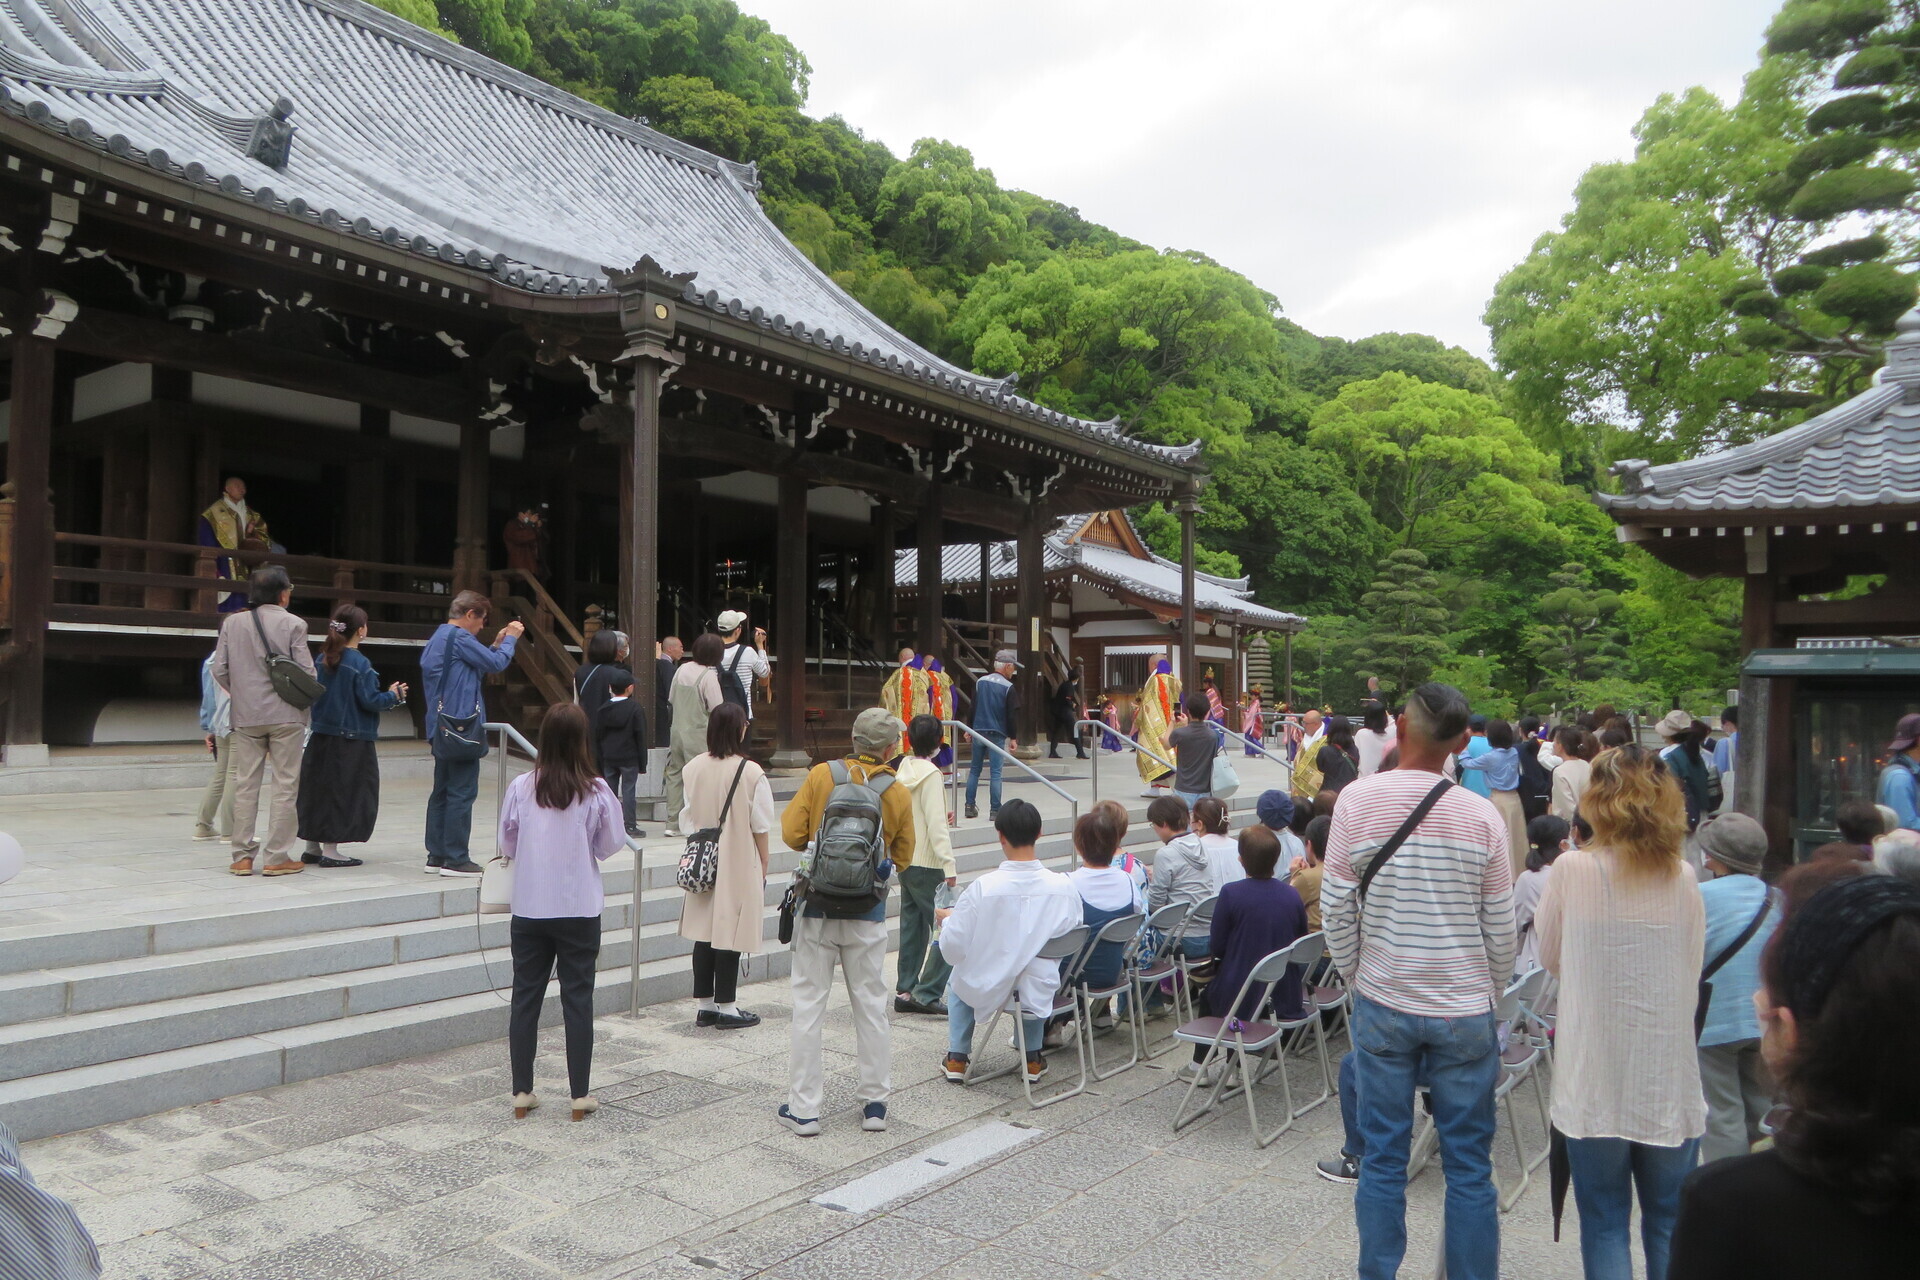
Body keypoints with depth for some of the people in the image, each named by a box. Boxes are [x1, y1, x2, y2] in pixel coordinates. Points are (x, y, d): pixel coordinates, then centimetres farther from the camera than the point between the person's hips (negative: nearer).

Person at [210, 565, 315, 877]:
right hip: (286, 716, -4)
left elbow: (219, 670, 1)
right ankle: (276, 857, 3)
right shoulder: (293, 624, -8)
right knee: (285, 785, 3)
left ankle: (242, 856, 13)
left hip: (246, 716, 4)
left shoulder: (232, 623, 3)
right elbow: (306, 672, -10)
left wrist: (241, 694, 18)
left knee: (245, 785, 10)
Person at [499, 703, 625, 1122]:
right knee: (577, 1000, 6)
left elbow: (506, 845, 3)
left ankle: (522, 1092, 18)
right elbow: (610, 846, -2)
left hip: (529, 910, 2)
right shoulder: (596, 791, -11)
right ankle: (580, 1095, 11)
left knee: (525, 998, 12)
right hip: (579, 910, -1)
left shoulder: (521, 787, -7)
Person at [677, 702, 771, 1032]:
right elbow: (760, 827, -8)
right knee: (730, 933, 2)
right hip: (739, 864, -5)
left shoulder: (692, 768, -2)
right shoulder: (751, 773, -15)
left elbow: (686, 818, 7)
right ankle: (725, 1007, 9)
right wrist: (763, 866, 3)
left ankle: (705, 1005, 19)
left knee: (704, 932, 11)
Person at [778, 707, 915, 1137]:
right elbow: (902, 860, 4)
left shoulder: (822, 775, -5)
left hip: (817, 908, -1)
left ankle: (803, 1108, 10)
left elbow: (792, 833, -5)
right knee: (871, 1005, 12)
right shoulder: (898, 795, -3)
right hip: (867, 915, 1)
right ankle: (874, 1102, 19)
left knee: (808, 1005, 6)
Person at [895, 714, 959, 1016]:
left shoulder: (903, 768, 8)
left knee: (912, 927, 14)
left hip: (906, 860, 9)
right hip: (927, 865, -9)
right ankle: (927, 993, -6)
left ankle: (905, 992, 18)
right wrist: (950, 866, -20)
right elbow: (936, 825, -20)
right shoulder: (930, 774, -15)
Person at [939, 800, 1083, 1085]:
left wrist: (947, 918, 5)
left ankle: (957, 1058, 33)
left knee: (957, 979, 34)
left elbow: (953, 948, -16)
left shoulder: (983, 888, -24)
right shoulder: (1063, 886, -16)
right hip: (1038, 994, 2)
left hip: (989, 990, -2)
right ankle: (1033, 1057, 38)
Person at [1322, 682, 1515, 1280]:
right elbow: (1500, 929, -1)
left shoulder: (1357, 800, -10)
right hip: (1465, 1012, 0)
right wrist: (1488, 996, 15)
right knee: (1469, 1165, 11)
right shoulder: (1482, 815, -8)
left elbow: (1335, 908, -6)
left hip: (1382, 1006, 0)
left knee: (1382, 1160, 11)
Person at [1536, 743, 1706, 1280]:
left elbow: (1550, 957, 4)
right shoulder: (1683, 878, -3)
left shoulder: (1573, 869, -10)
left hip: (1596, 1079, -2)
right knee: (1669, 1225, 16)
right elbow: (1691, 974, 8)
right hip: (1669, 1079, 3)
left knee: (1605, 1224, 10)